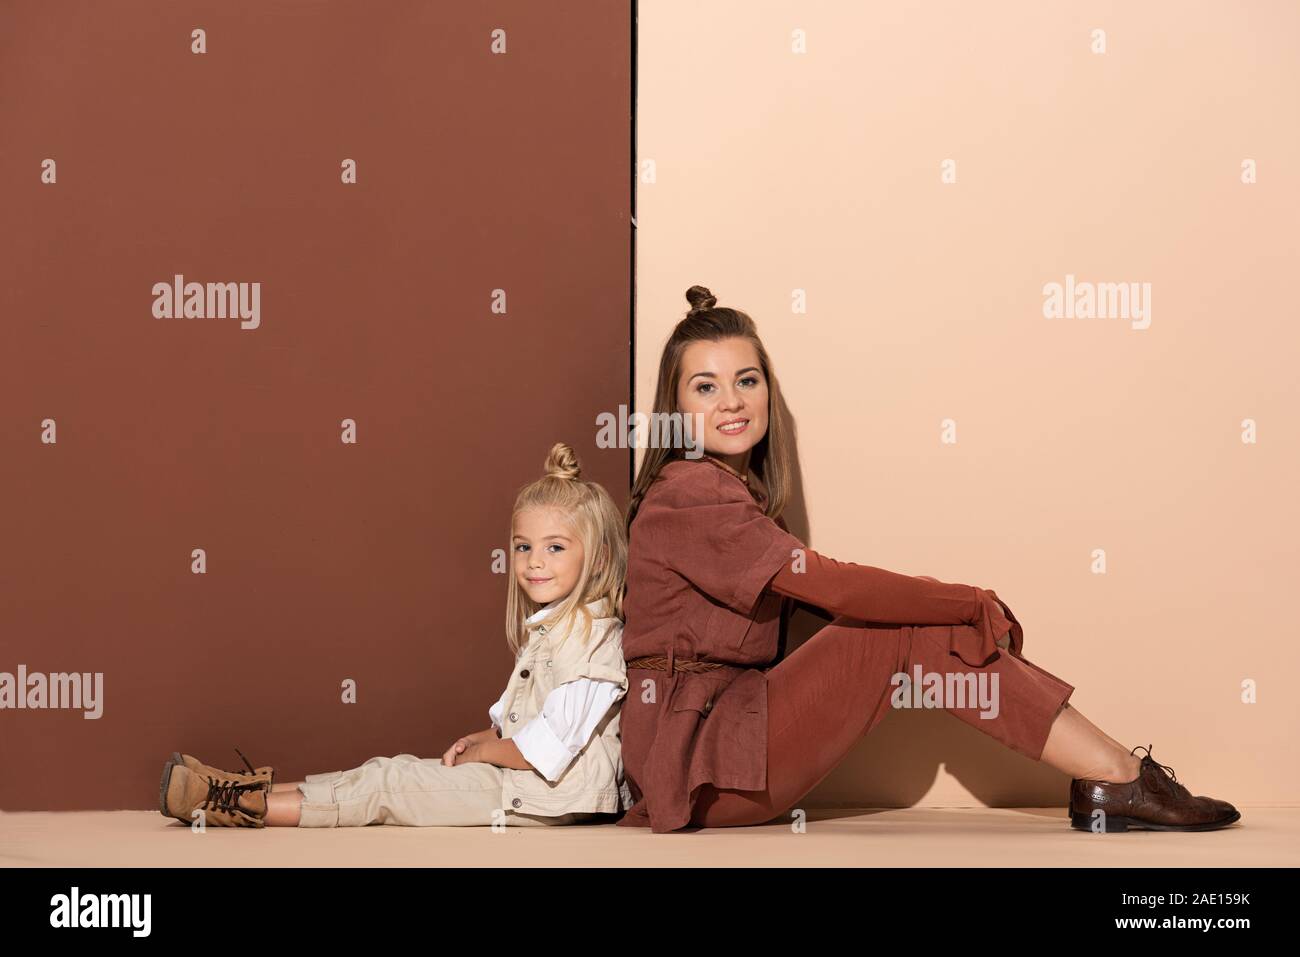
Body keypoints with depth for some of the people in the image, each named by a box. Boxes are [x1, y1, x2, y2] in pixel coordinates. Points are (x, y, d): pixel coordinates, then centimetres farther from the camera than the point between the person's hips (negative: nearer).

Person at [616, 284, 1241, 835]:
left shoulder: (738, 488, 17)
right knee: (910, 628, -15)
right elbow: (831, 586, -21)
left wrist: (957, 603, -6)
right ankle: (1115, 778, -14)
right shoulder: (690, 493, -15)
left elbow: (812, 596, 10)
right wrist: (974, 604, -13)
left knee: (915, 615, -6)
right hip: (691, 751, -8)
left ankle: (1113, 776, -11)